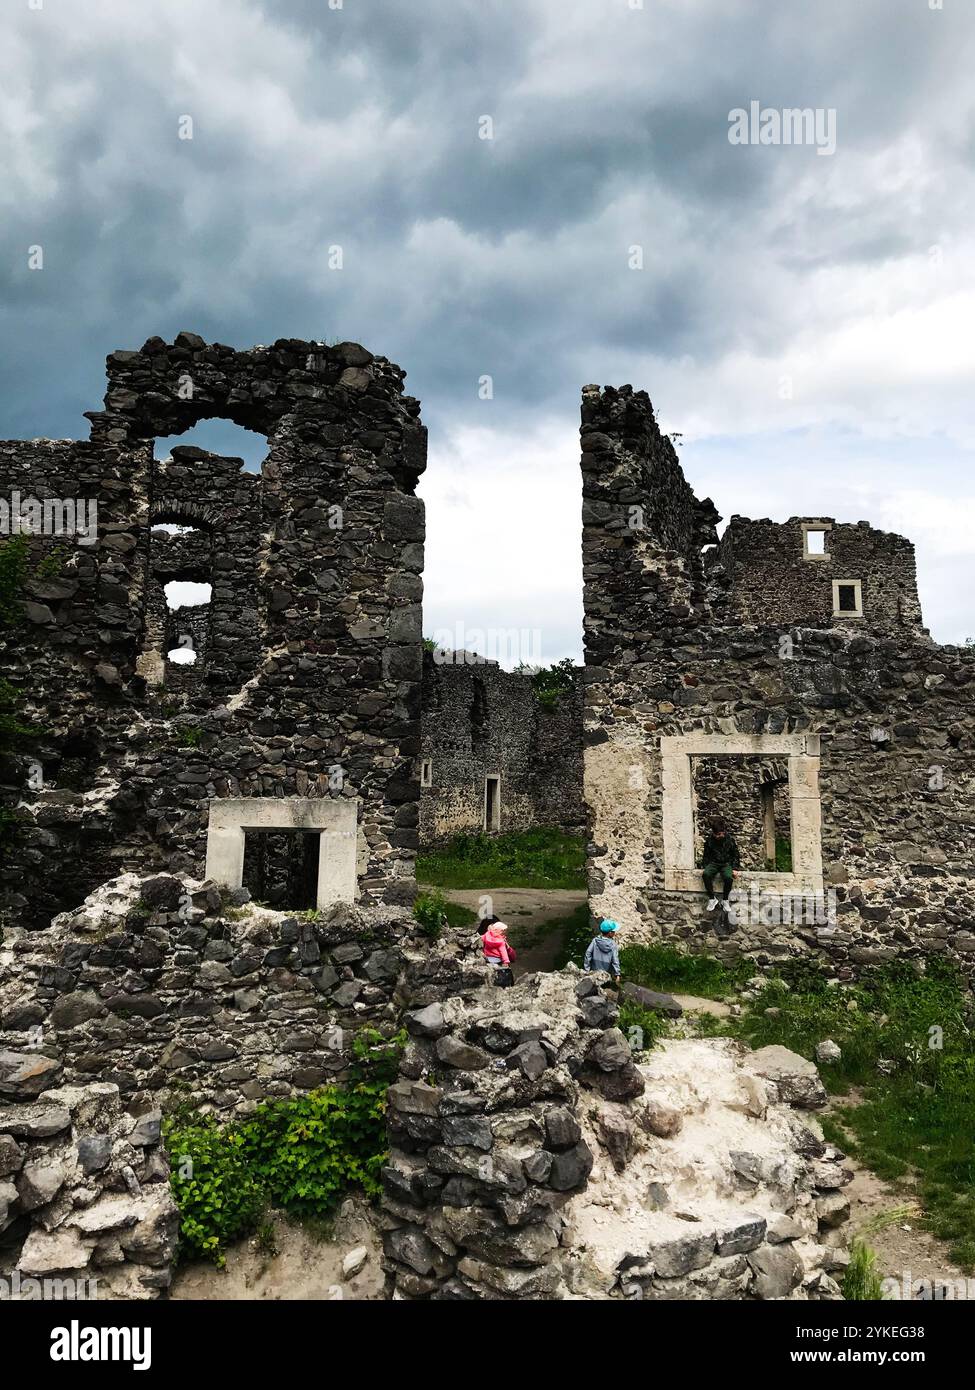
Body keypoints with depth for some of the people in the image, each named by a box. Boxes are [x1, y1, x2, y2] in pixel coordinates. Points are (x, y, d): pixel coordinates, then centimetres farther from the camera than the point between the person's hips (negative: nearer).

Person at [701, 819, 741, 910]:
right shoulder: (709, 840, 1)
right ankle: (712, 899, -19)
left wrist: (734, 869, -4)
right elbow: (706, 855, 12)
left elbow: (736, 855, 7)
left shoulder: (730, 840, -2)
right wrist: (706, 867, -1)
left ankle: (725, 900, -11)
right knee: (706, 874, -32)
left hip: (726, 864, -1)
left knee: (728, 877, -34)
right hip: (713, 864, 1)